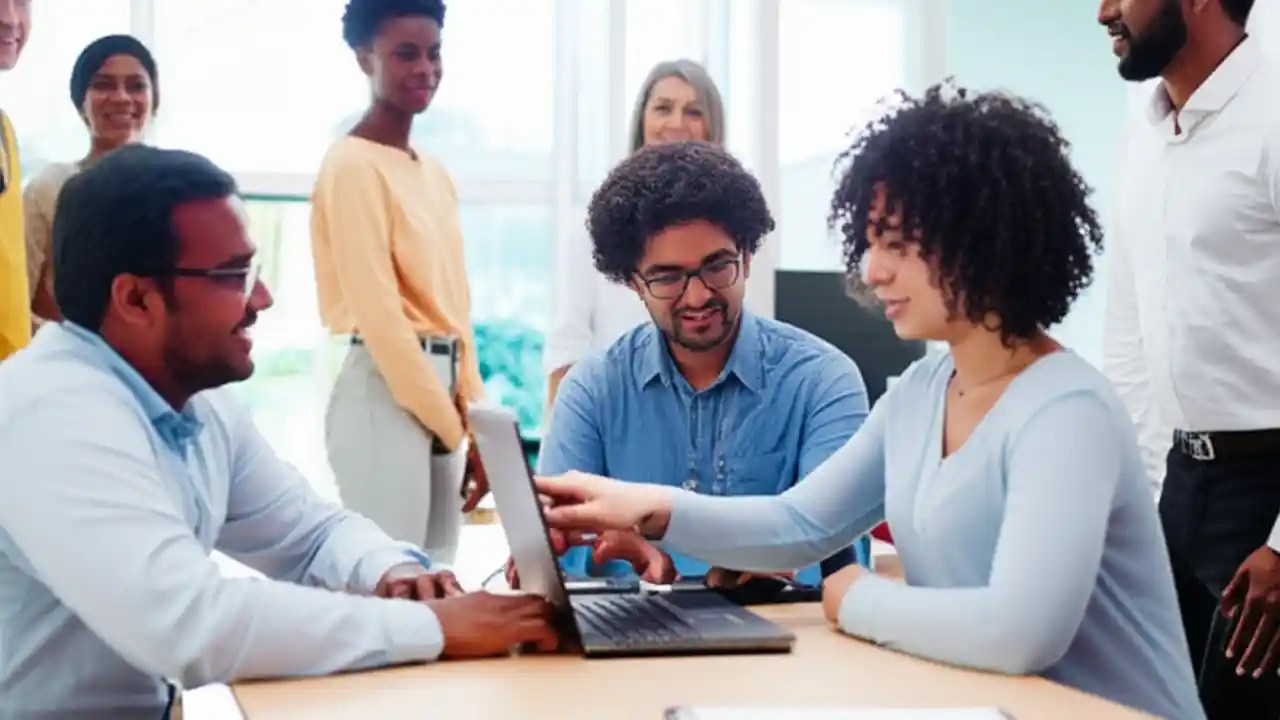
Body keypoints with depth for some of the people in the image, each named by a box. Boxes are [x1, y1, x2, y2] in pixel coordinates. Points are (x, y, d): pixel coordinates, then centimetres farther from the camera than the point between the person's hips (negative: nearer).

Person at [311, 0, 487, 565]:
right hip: (385, 390, -8)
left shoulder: (434, 172, 16)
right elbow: (378, 312, -16)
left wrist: (474, 419, 8)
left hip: (440, 390, 8)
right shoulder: (353, 166, -10)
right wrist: (453, 428, -13)